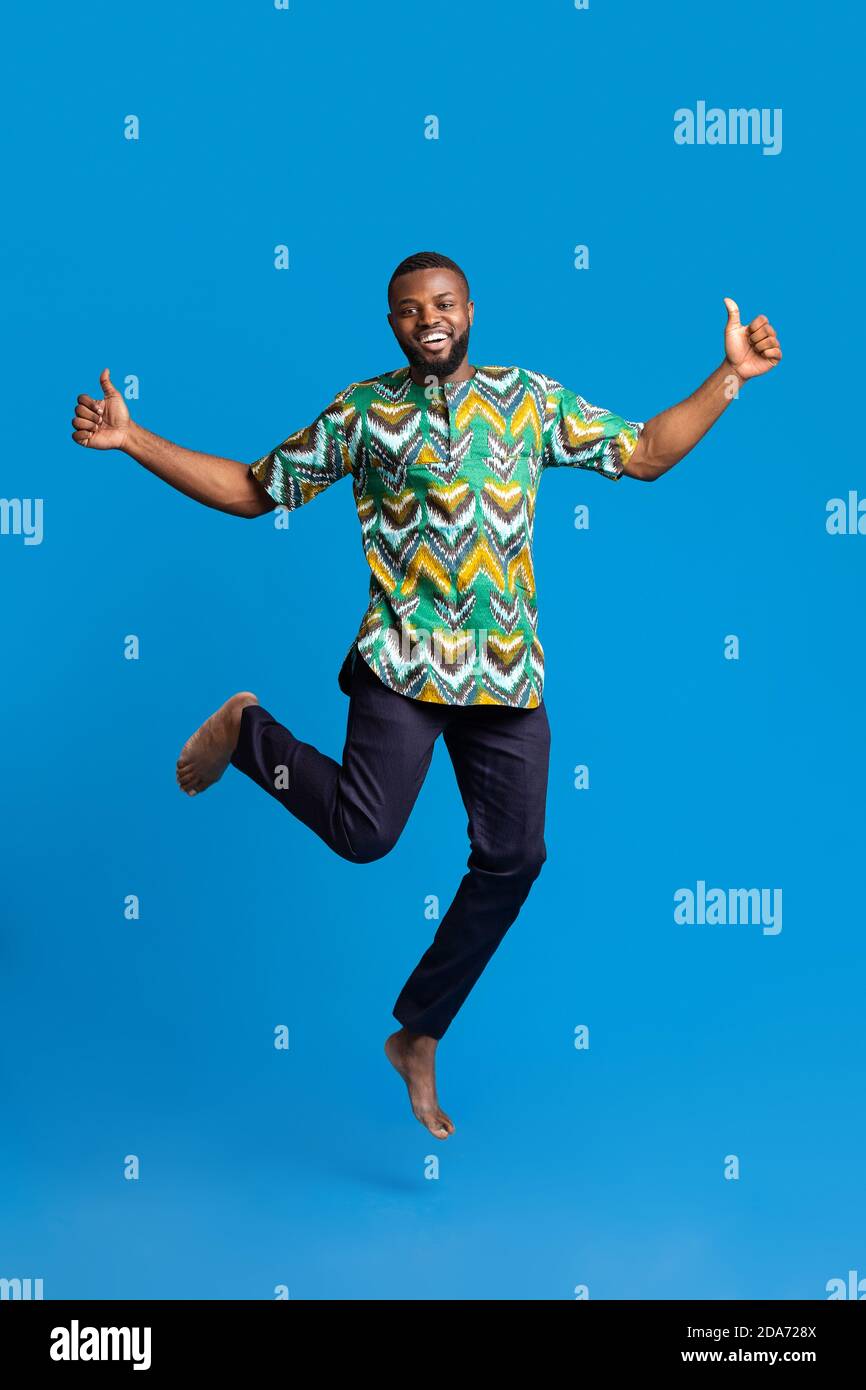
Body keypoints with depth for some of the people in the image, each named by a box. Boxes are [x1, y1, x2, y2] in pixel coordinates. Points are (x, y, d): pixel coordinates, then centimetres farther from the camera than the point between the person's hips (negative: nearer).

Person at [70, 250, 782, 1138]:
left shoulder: (532, 397, 12)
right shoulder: (361, 411, 6)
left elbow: (644, 453, 15)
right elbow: (252, 489, 10)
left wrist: (730, 376, 6)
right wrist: (132, 441, 2)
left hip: (508, 669, 3)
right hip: (405, 661, -3)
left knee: (512, 860, 4)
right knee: (364, 833, -17)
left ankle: (418, 1037, 21)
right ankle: (248, 731, 14)